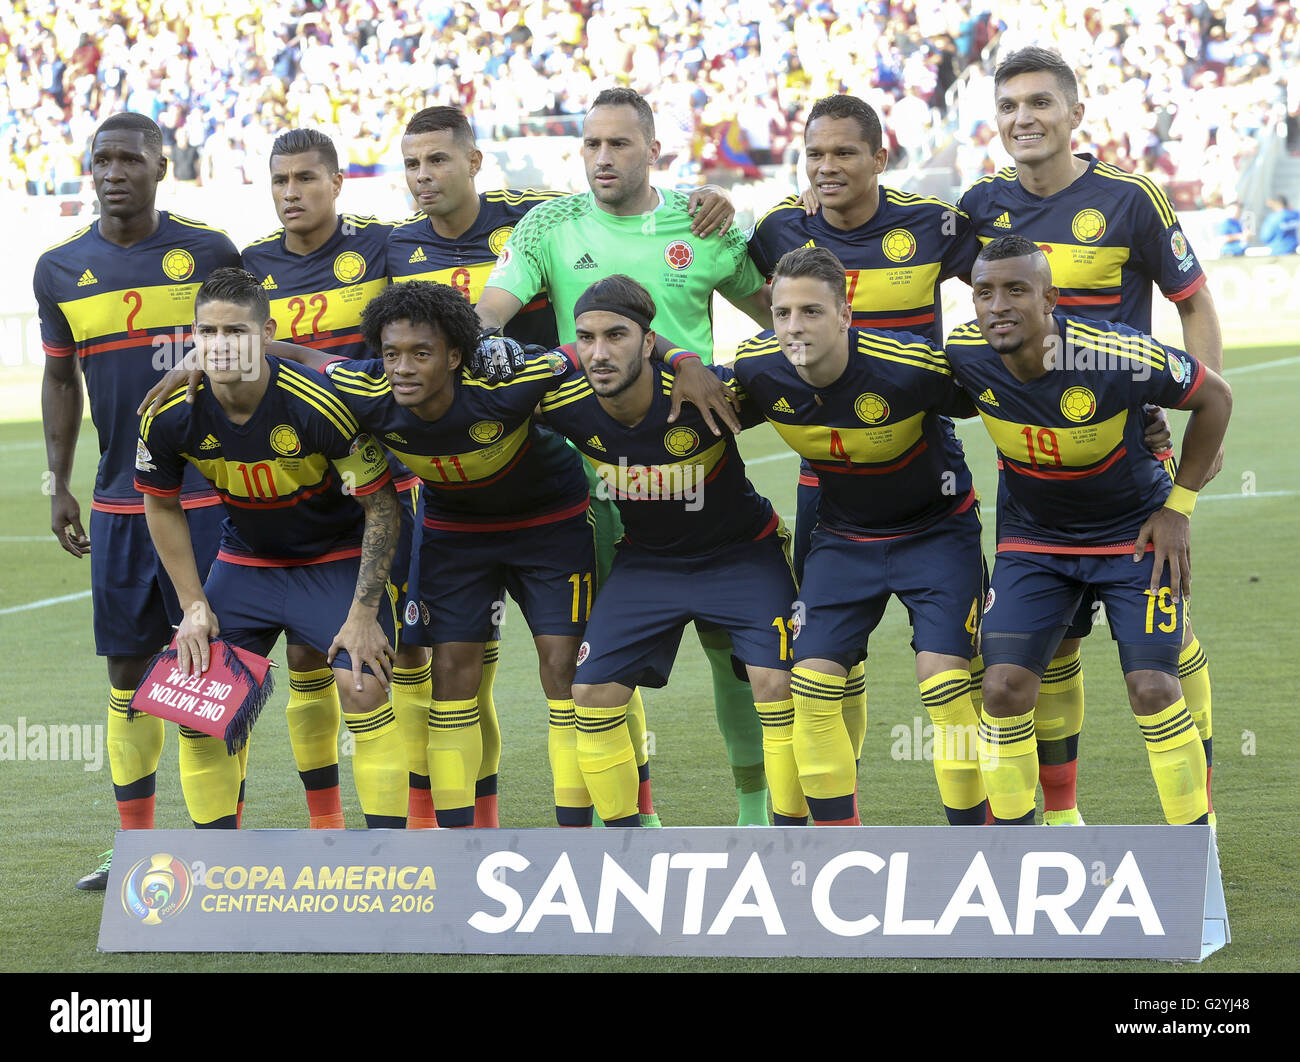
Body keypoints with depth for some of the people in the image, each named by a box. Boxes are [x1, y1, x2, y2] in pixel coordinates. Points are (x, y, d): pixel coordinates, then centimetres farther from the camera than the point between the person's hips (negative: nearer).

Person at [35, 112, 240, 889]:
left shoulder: (210, 254, -3)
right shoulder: (62, 270, 5)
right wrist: (60, 486, 11)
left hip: (209, 494, -3)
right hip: (118, 501, 3)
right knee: (129, 669, 7)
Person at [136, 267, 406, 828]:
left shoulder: (320, 403, -29)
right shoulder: (170, 416, -19)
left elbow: (381, 505, -17)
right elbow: (162, 506, 2)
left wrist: (364, 613, -19)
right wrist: (193, 606, -1)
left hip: (337, 559, -4)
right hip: (245, 560, 4)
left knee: (363, 688, -20)